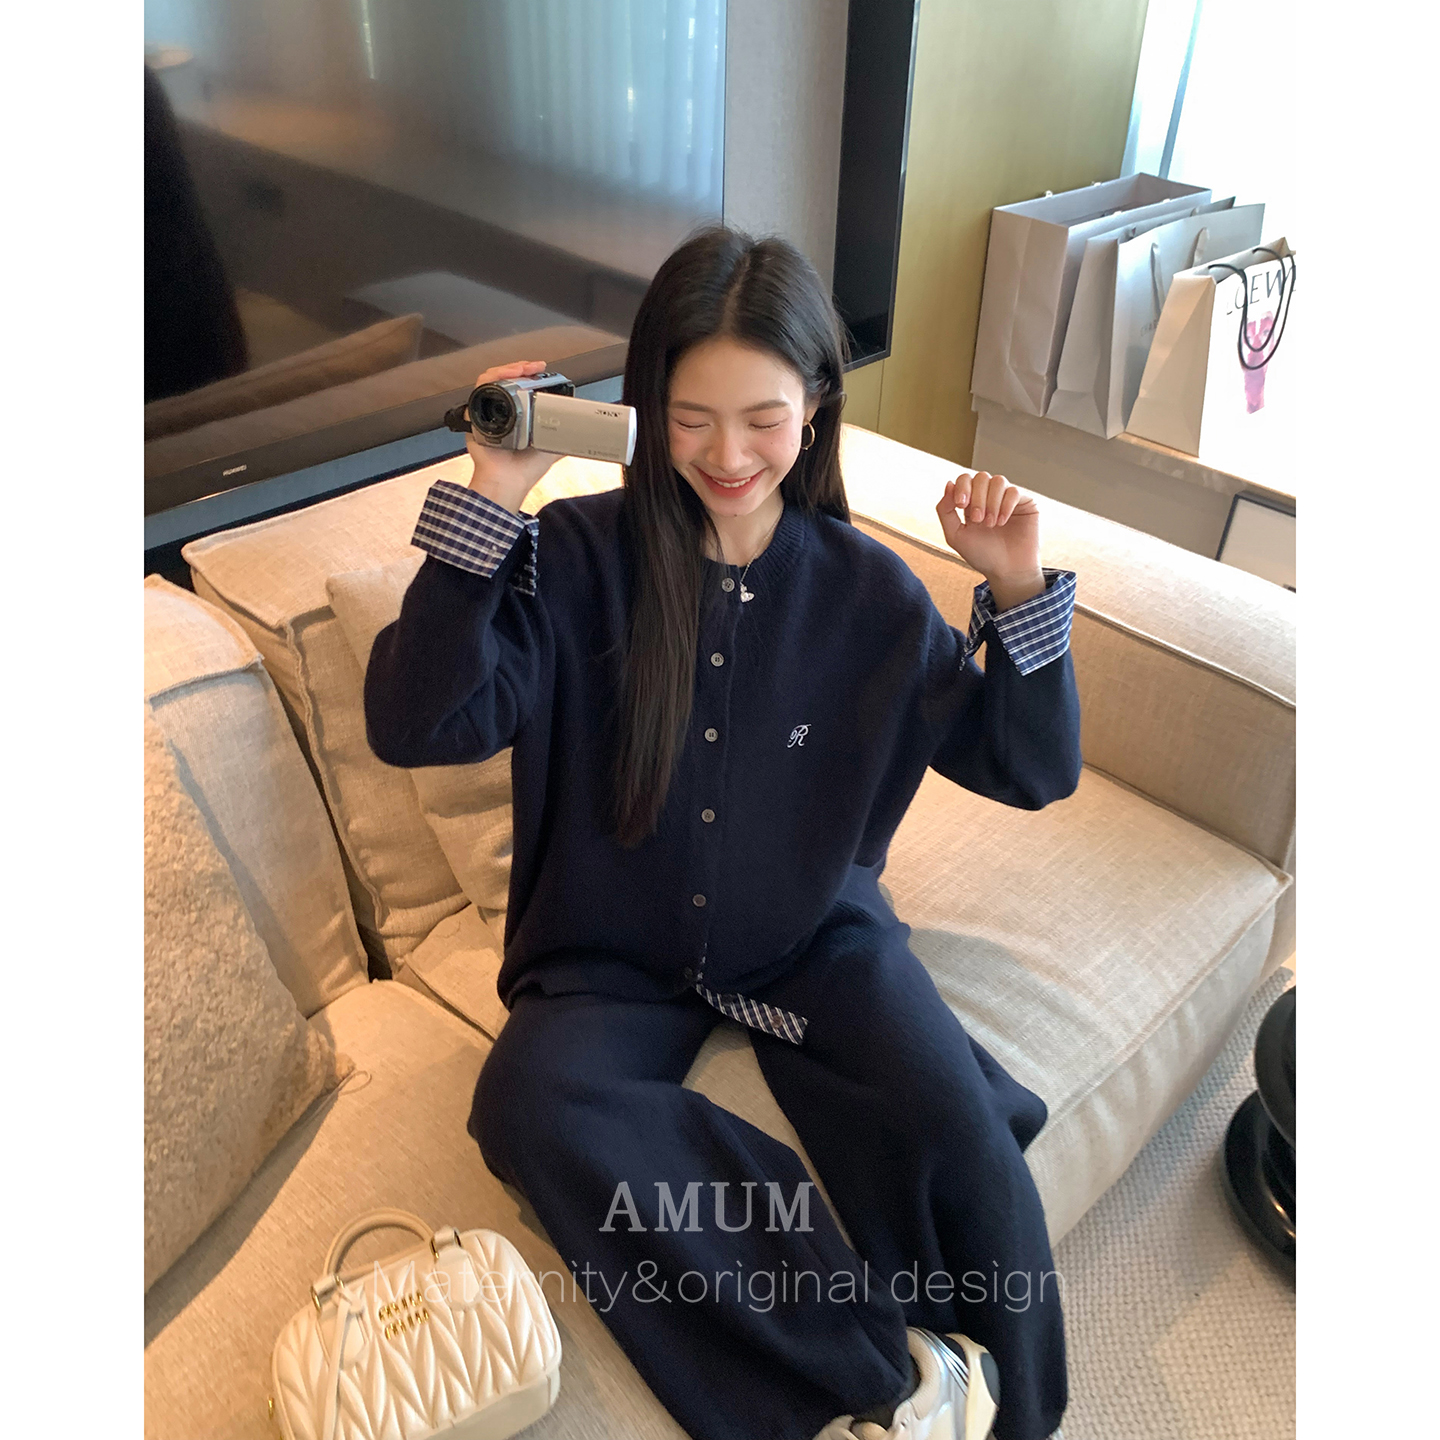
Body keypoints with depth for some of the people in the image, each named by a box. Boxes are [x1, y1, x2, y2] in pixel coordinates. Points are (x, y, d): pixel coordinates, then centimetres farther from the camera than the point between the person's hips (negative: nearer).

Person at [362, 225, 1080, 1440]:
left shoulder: (867, 589, -7)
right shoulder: (578, 558, -11)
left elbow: (1031, 769, -1)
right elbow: (418, 725, -21)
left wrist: (1019, 590, -17)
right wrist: (491, 497, -27)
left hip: (814, 934, 0)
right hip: (616, 954, 1)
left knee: (957, 1130, -25)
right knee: (533, 1106, -29)